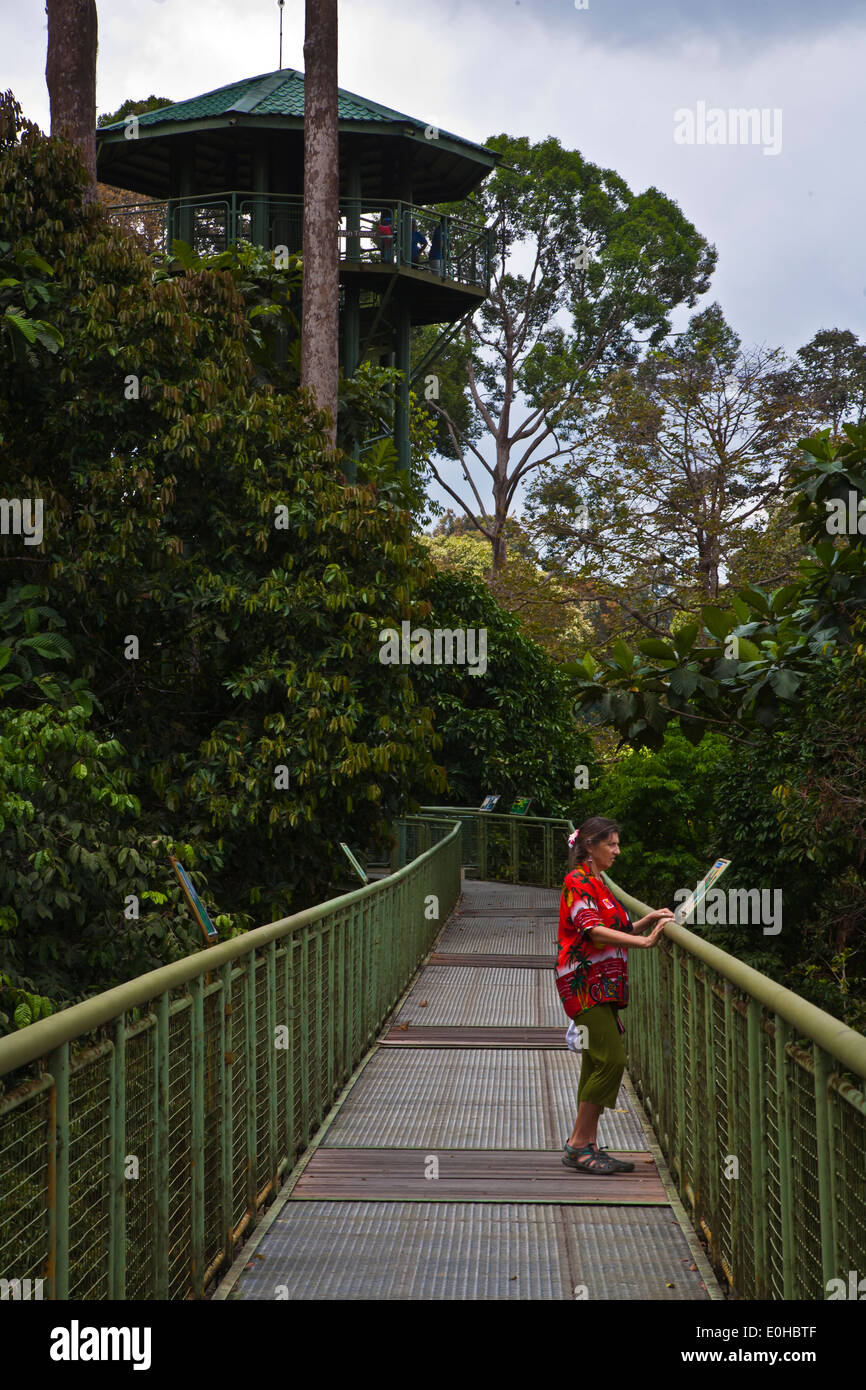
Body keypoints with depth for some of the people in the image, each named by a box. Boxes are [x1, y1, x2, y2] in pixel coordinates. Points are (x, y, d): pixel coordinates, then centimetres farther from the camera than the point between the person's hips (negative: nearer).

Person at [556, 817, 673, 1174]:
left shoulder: (597, 883, 21)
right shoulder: (578, 881, -9)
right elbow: (594, 931, -21)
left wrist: (646, 920, 6)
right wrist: (645, 941, -26)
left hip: (603, 985, 10)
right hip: (585, 982, -10)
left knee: (597, 1063, 7)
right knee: (611, 1060, -14)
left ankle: (588, 1146, 10)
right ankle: (578, 1145, -8)